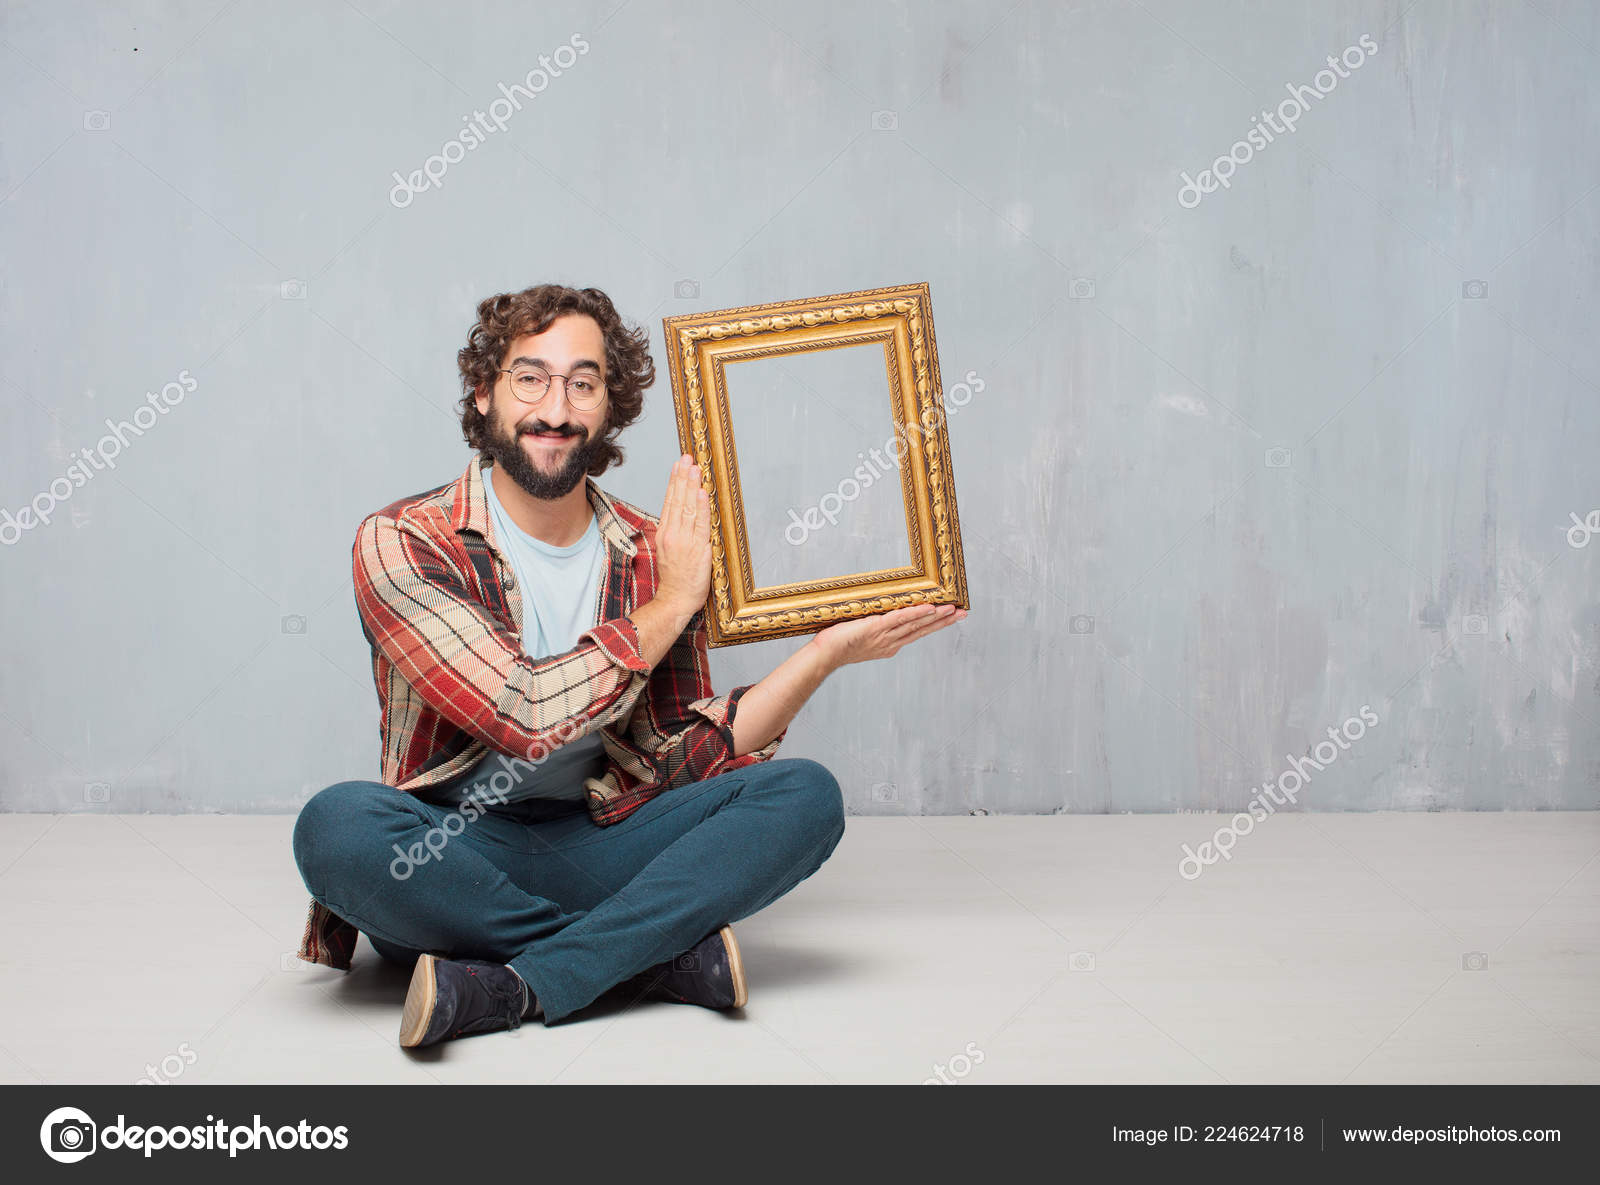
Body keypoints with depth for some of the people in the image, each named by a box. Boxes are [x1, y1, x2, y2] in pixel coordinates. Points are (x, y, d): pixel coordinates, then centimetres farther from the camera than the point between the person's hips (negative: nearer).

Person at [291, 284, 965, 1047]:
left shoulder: (655, 556, 6)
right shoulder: (402, 543, -9)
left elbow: (684, 757, 2)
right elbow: (527, 713, -21)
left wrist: (827, 651, -6)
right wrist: (671, 605, -9)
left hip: (593, 850, 4)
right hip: (447, 860, -3)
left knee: (804, 795, -18)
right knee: (337, 823, -36)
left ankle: (517, 988, -28)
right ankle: (661, 950, -22)